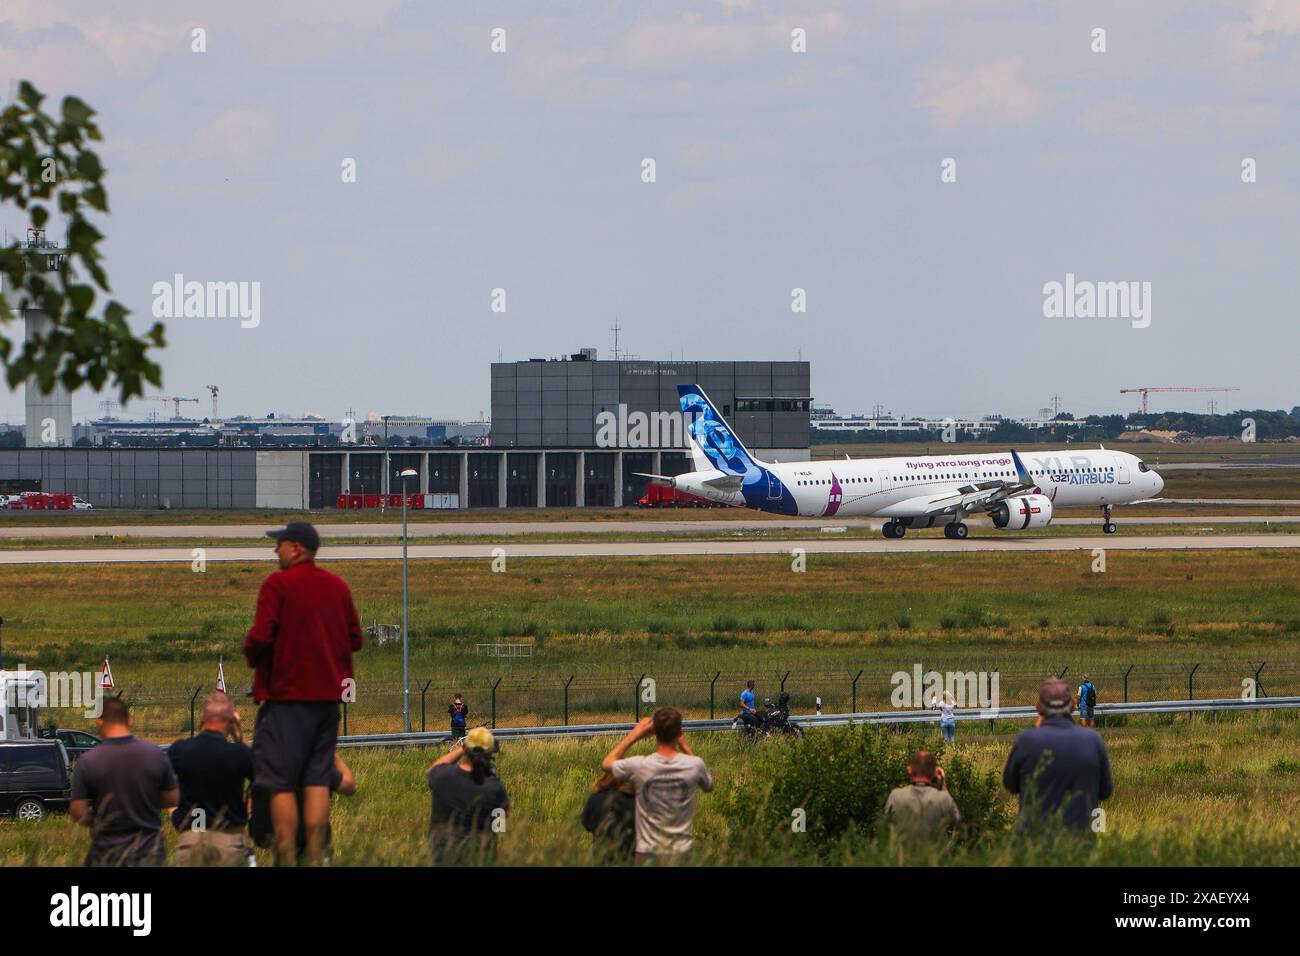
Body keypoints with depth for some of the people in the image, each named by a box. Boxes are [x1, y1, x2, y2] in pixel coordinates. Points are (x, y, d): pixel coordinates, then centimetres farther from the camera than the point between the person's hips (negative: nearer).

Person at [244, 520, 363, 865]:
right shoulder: (338, 587, 10)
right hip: (328, 694, 6)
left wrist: (251, 657, 4)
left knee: (281, 784, -2)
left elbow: (261, 637, -16)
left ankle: (287, 861, -5)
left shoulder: (278, 584, -9)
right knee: (317, 781, 7)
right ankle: (315, 860, 4)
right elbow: (355, 639, 13)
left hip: (287, 693, -6)